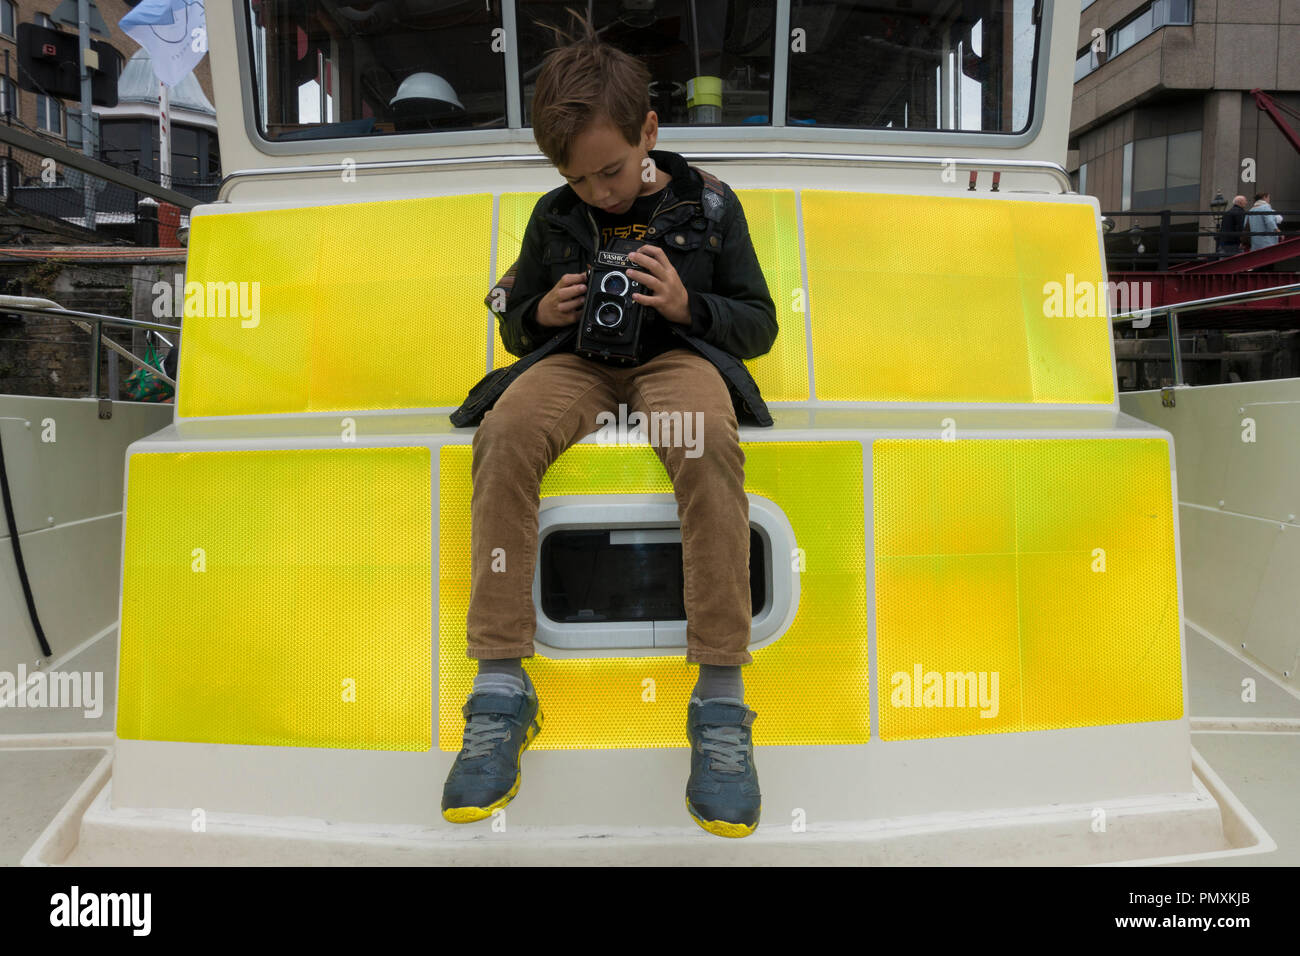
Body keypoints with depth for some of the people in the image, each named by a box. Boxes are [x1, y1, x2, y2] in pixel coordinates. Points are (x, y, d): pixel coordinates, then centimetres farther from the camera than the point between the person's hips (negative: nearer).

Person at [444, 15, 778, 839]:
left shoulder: (708, 203, 7)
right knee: (508, 431, -33)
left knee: (709, 438, -39)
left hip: (678, 355, -2)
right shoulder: (554, 215, 13)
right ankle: (501, 689, -30)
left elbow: (759, 325, 8)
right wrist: (542, 313, -3)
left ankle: (722, 701, -35)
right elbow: (513, 322, 22)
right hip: (576, 360, 3)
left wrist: (687, 305, -11)